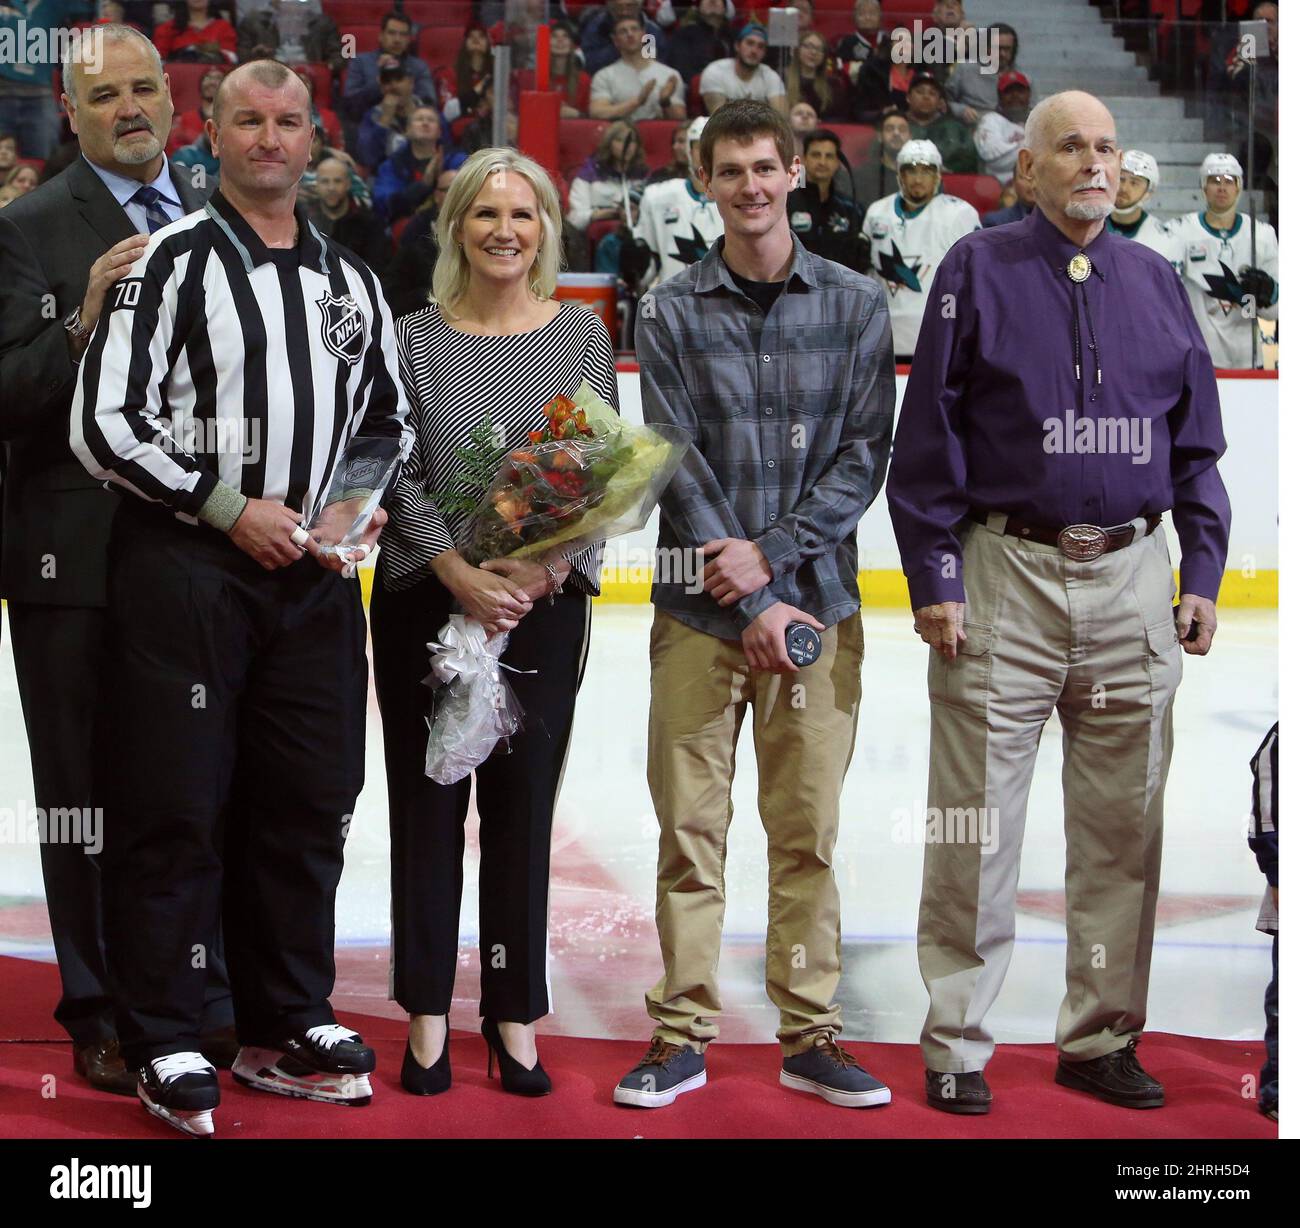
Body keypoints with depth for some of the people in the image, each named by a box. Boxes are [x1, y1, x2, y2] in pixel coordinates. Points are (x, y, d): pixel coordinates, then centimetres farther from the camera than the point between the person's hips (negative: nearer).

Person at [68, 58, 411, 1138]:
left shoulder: (351, 280, 13)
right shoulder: (173, 259, -5)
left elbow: (390, 419, 23)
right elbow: (104, 424, -10)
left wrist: (353, 508, 4)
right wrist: (230, 507, -12)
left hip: (316, 574, 6)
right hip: (183, 569, -5)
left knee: (307, 802, 9)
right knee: (175, 806, -3)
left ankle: (287, 1026, 22)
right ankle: (164, 1046, 6)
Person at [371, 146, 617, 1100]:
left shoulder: (581, 335, 4)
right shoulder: (416, 339, 2)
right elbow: (398, 474, -2)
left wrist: (548, 564, -14)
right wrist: (458, 572, -14)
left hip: (545, 601, 0)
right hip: (426, 598, 0)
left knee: (523, 804, 4)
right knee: (427, 801, 5)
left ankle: (516, 1016, 14)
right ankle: (428, 1012, 15)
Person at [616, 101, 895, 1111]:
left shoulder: (856, 306, 6)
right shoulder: (673, 313, 3)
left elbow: (865, 456, 1)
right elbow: (678, 463, -4)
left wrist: (770, 552, -11)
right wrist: (754, 603, -11)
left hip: (818, 604, 1)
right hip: (701, 612, -1)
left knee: (808, 831, 5)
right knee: (690, 829, 1)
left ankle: (811, 1037, 14)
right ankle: (683, 1035, 10)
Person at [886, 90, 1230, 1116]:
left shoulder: (1155, 281, 12)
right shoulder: (979, 270, 1)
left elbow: (1196, 443, 16)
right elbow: (930, 434, -2)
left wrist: (1202, 573, 8)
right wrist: (935, 580, -8)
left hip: (1132, 579, 4)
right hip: (1006, 574, -3)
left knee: (1123, 824, 7)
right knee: (977, 827, 0)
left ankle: (1102, 1038, 18)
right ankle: (957, 1043, 11)